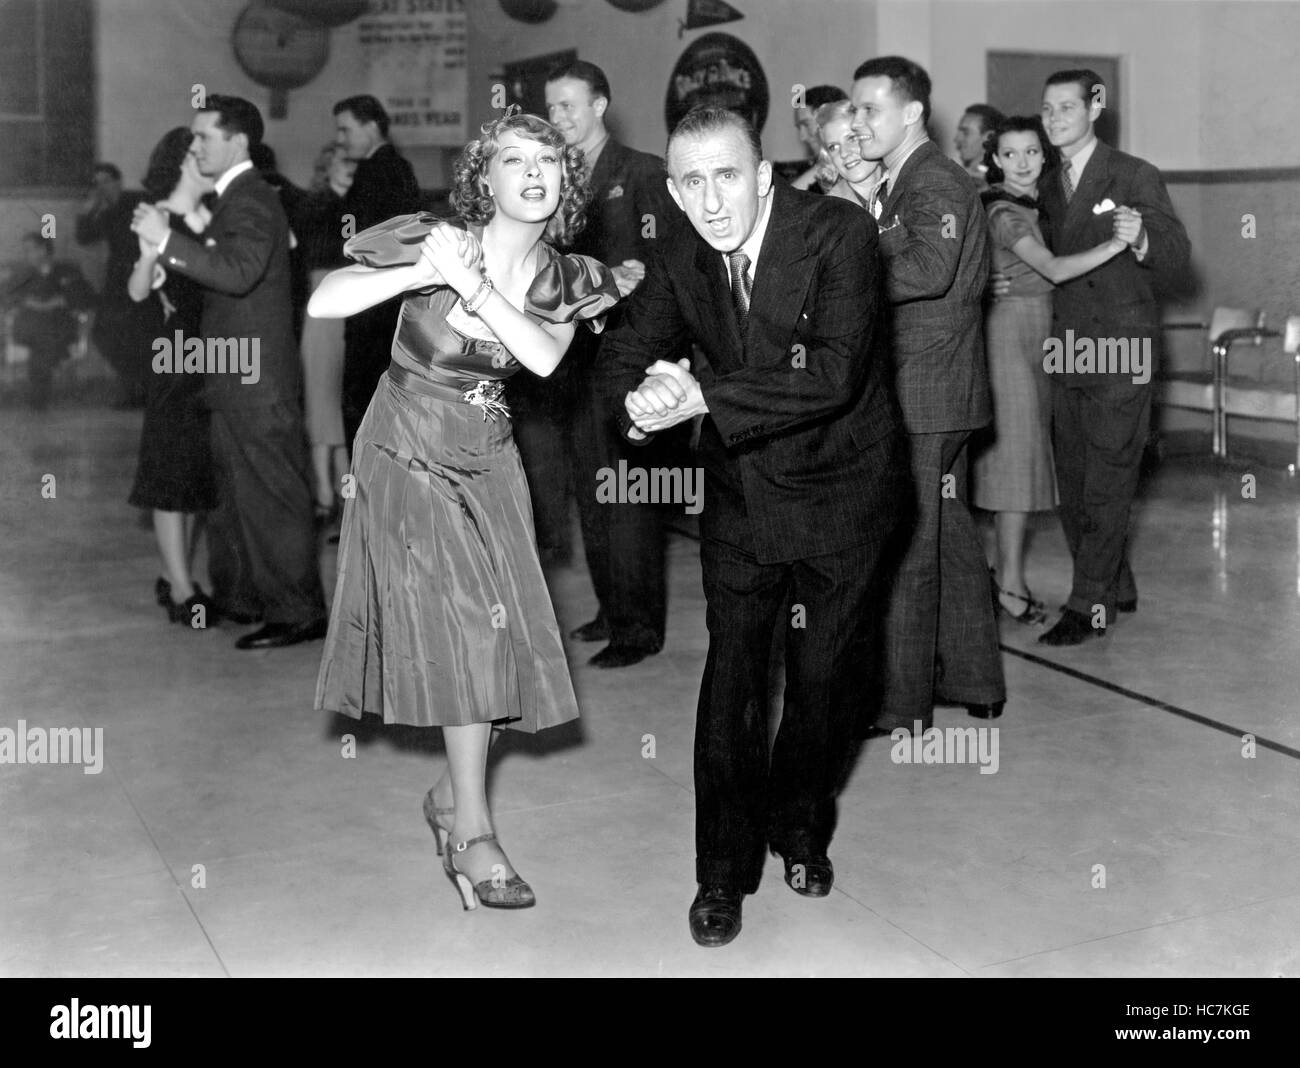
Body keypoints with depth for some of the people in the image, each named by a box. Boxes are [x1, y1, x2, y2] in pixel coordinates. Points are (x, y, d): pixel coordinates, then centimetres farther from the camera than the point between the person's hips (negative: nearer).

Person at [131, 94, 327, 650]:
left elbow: (238, 272, -32)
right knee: (235, 492, 18)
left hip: (255, 380, -11)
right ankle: (238, 597, 29)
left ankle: (296, 613, 3)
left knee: (271, 496, -4)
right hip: (239, 380, 11)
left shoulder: (250, 200, -15)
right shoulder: (238, 198, 17)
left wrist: (168, 239, -32)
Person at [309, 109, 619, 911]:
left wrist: (473, 284, -27)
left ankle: (453, 796, 21)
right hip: (408, 450, -4)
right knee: (462, 619, -10)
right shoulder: (433, 241, -12)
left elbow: (545, 356, -20)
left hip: (487, 457, 4)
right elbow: (322, 303, -20)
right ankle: (473, 829, -2)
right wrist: (426, 272, -28)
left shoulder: (567, 279, -1)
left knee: (494, 625, 1)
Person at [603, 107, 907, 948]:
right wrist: (642, 398, -24)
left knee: (826, 675, 9)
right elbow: (628, 351, 1)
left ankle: (800, 826, 36)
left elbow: (835, 373, -30)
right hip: (742, 494, 3)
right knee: (731, 675, 1)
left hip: (841, 491, -3)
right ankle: (725, 870, 16)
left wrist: (703, 397, -36)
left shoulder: (840, 232, -20)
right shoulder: (680, 261, -4)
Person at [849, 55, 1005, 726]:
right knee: (947, 536, 15)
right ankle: (975, 681, 27)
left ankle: (900, 702, 6)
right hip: (917, 394, 10)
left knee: (903, 546, -3)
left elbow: (928, 268, -30)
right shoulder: (888, 187, 18)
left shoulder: (936, 183, -13)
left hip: (922, 398, -10)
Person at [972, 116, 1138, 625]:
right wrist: (1116, 244, -37)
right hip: (1010, 332, -9)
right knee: (1016, 453, -7)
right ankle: (1011, 583, -2)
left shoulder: (1032, 205, 14)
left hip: (1034, 338, 9)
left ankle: (1008, 573, 18)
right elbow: (1053, 269, -27)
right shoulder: (1004, 212, -15)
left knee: (1021, 454, 11)